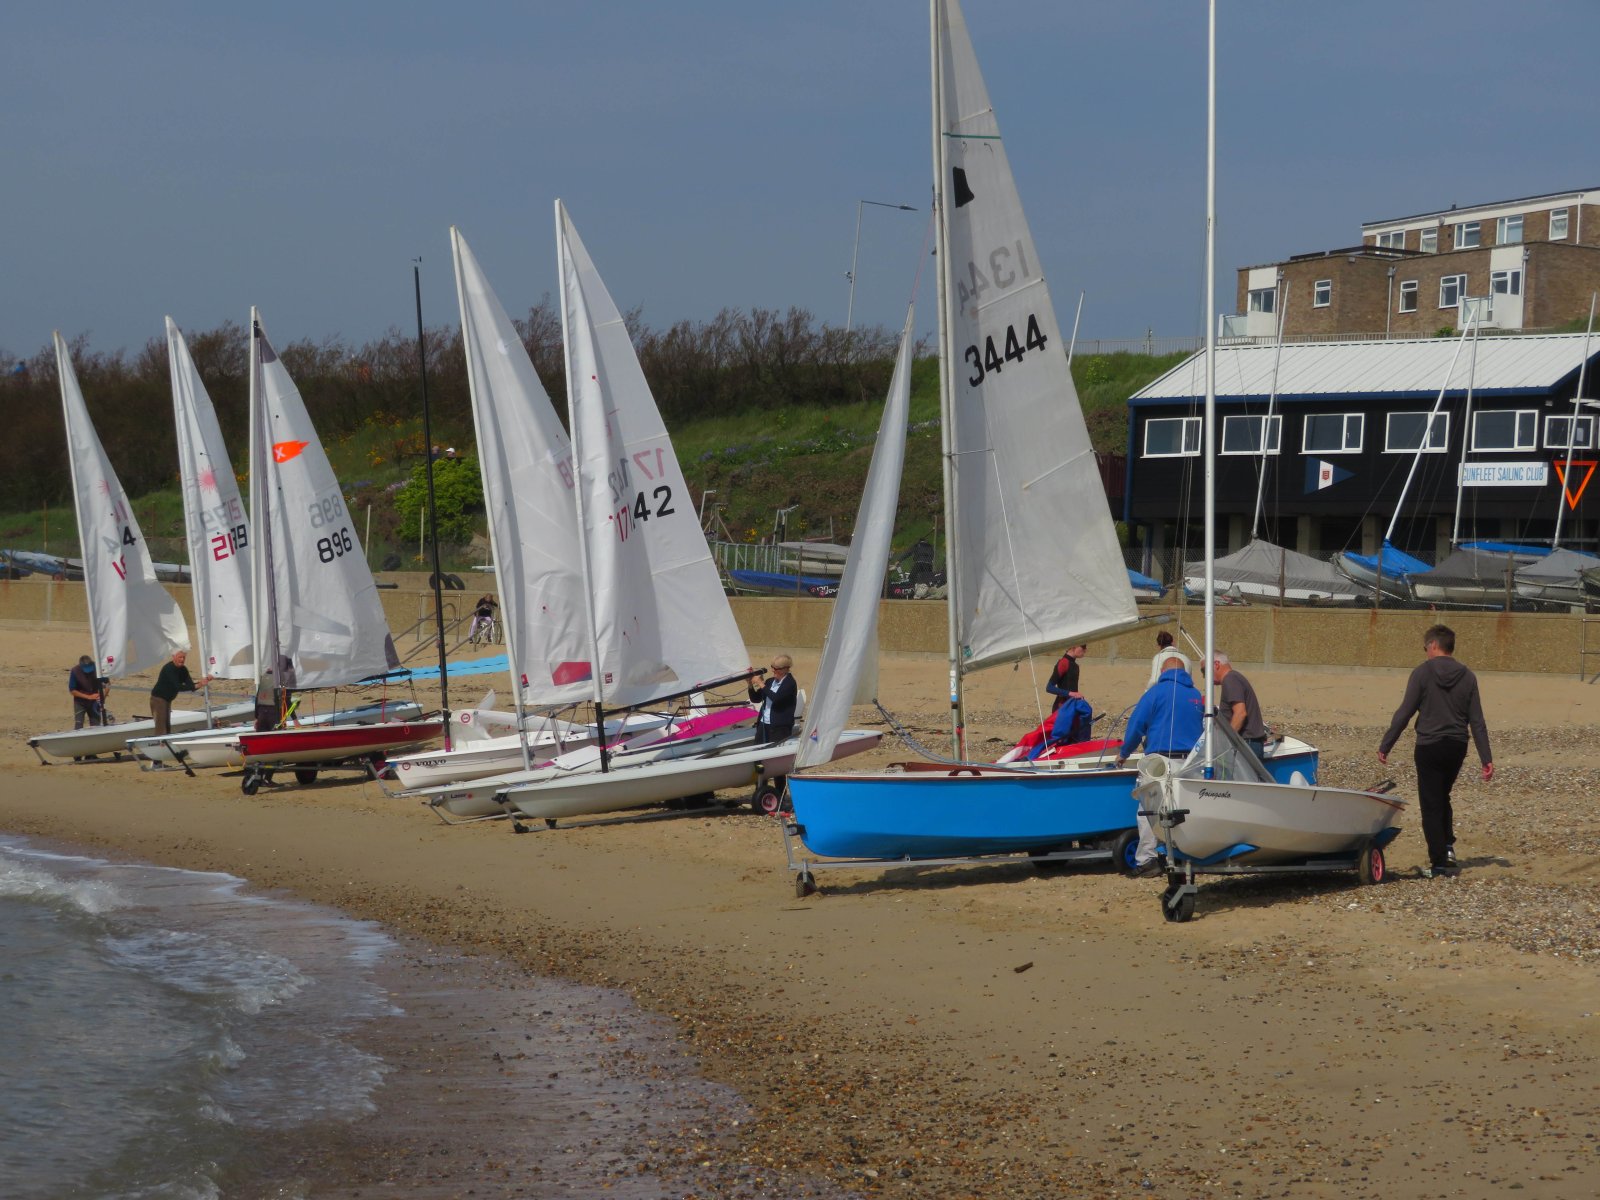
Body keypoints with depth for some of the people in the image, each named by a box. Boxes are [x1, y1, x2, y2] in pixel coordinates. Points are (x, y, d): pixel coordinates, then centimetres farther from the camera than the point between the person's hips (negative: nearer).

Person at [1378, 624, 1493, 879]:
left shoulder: (1423, 672, -9)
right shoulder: (1467, 676, 3)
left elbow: (1404, 713, -10)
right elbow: (1477, 721, 1)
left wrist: (1385, 746, -3)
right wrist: (1486, 759, 3)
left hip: (1430, 747, -5)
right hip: (1457, 747, 5)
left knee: (1431, 805, 3)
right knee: (1442, 798, 26)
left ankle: (1439, 862, 2)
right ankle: (1448, 846, 14)